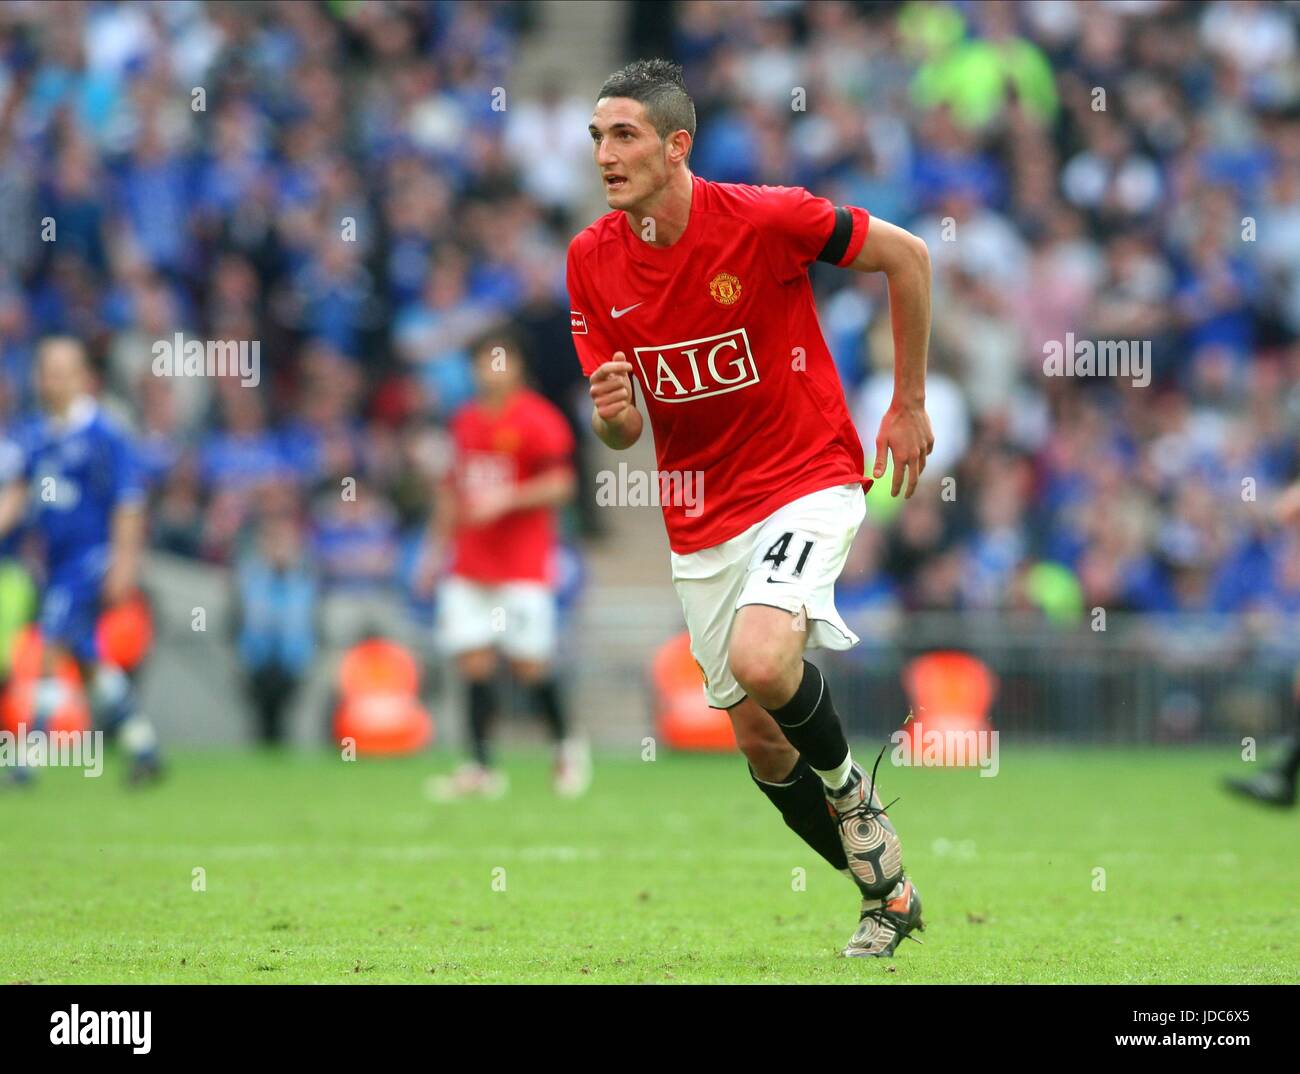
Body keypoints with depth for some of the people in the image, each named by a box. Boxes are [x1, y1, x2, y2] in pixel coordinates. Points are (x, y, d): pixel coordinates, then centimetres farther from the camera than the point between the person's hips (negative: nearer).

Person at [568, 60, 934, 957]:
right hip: (699, 519, 5)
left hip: (805, 481, -5)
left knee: (760, 662, -30)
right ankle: (887, 895, 26)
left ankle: (846, 781, 2)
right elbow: (622, 429, 1)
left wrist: (910, 405, 0)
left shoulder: (762, 219, -18)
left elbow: (906, 256, -5)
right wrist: (612, 410, -24)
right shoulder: (592, 260, -4)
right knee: (762, 746, 6)